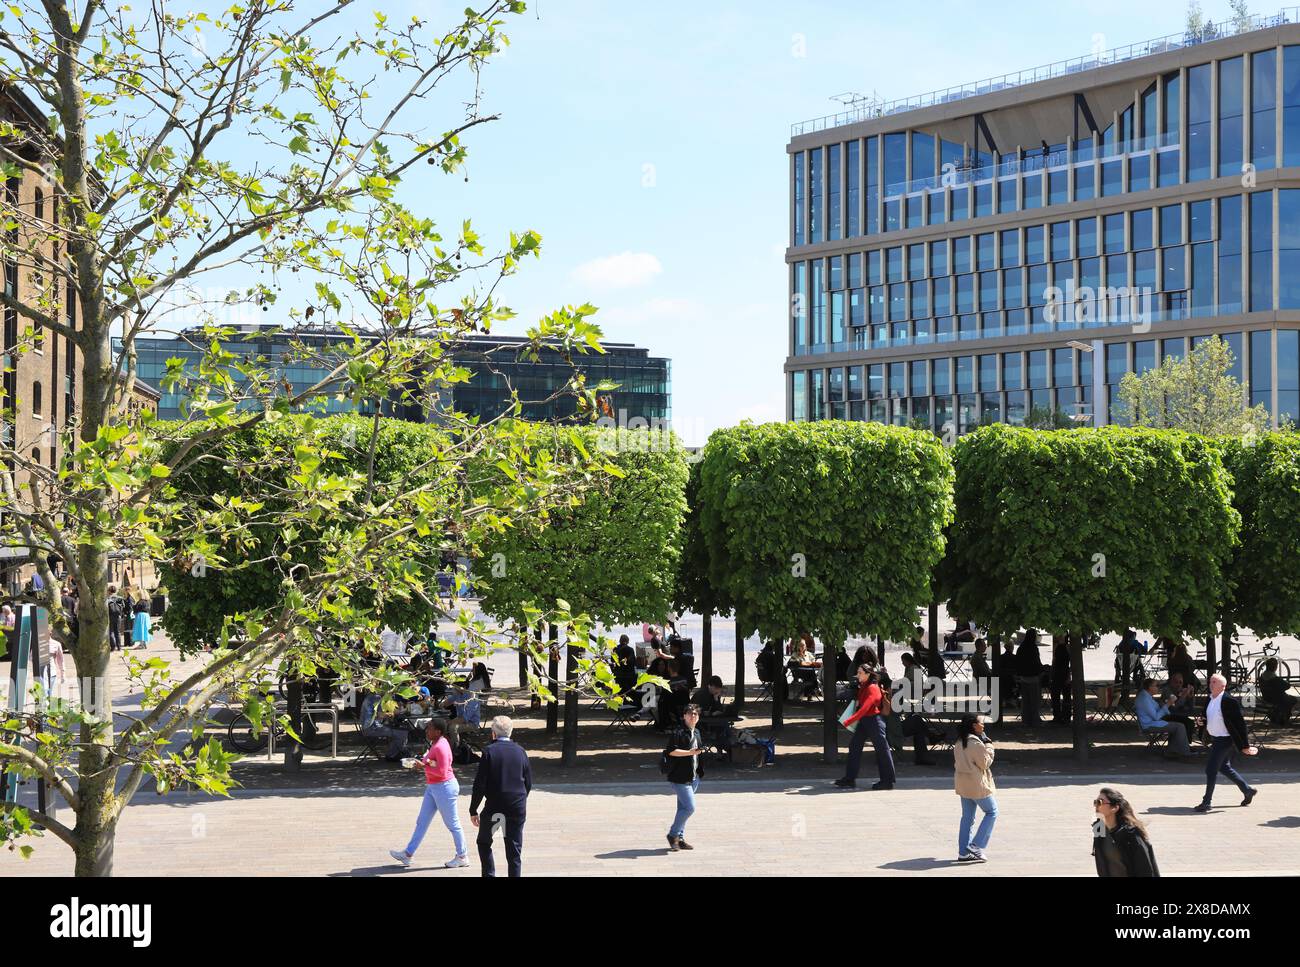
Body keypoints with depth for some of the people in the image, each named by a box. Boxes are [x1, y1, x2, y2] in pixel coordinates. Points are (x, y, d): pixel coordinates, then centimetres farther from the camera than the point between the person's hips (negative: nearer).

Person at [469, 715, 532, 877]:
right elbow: (528, 783, 8)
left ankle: (489, 874, 7)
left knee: (484, 842, 17)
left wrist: (473, 810, -3)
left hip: (494, 806, -3)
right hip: (517, 809, 3)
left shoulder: (489, 751, -9)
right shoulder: (520, 751, 2)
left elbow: (480, 783, -9)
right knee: (514, 850, 7)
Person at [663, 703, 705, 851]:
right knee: (689, 807, -13)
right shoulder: (678, 732, -13)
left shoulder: (696, 732, 14)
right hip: (680, 777, -9)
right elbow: (671, 751, -23)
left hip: (693, 778, 9)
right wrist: (690, 752, -28)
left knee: (683, 808, 13)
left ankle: (679, 838, 20)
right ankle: (673, 835, 1)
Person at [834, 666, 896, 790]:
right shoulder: (862, 687, 9)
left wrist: (849, 721, -28)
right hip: (863, 720, 10)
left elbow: (864, 708, -26)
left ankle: (888, 781, 7)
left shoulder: (872, 688, -18)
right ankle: (850, 779, 10)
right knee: (854, 746, 7)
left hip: (874, 720, -10)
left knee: (881, 749, 0)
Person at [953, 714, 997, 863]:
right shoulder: (976, 743, -18)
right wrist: (989, 746, -4)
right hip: (977, 784, -9)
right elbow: (985, 763, -13)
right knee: (992, 812, 5)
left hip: (962, 784, 9)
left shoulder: (959, 742, 9)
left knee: (967, 817, 12)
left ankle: (963, 853, 11)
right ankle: (976, 846, -2)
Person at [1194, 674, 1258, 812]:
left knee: (1211, 769, -8)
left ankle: (1206, 802, 1)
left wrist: (1245, 745, -16)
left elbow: (1240, 723, -17)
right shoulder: (1210, 700, 5)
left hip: (1225, 740, -9)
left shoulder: (1229, 701, -20)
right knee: (1224, 767, 20)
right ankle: (1248, 790, 36)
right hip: (1215, 739, 9)